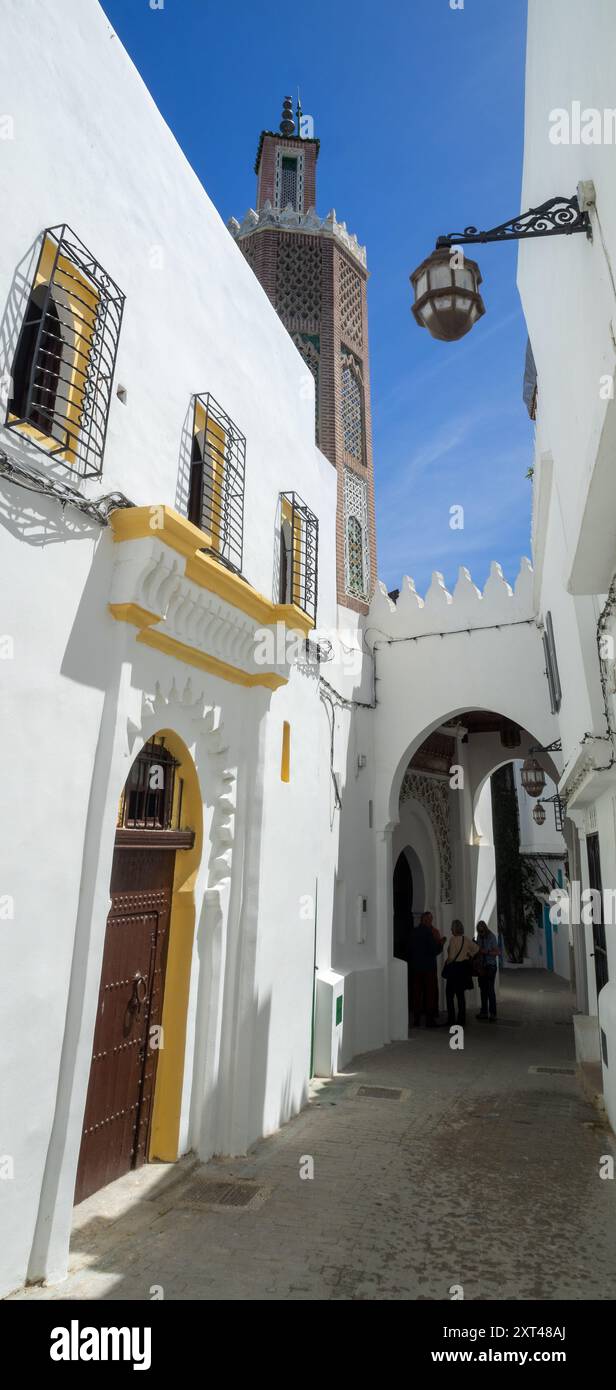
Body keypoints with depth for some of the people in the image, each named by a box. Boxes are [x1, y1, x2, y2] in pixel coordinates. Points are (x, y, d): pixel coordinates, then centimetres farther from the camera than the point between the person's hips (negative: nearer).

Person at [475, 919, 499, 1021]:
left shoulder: (491, 937, -11)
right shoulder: (479, 937, 4)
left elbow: (496, 952, -13)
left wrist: (486, 952, -24)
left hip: (490, 966, -5)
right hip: (482, 967, 5)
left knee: (490, 989, -9)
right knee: (483, 990, 9)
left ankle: (493, 1014, -3)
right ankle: (484, 1012, 18)